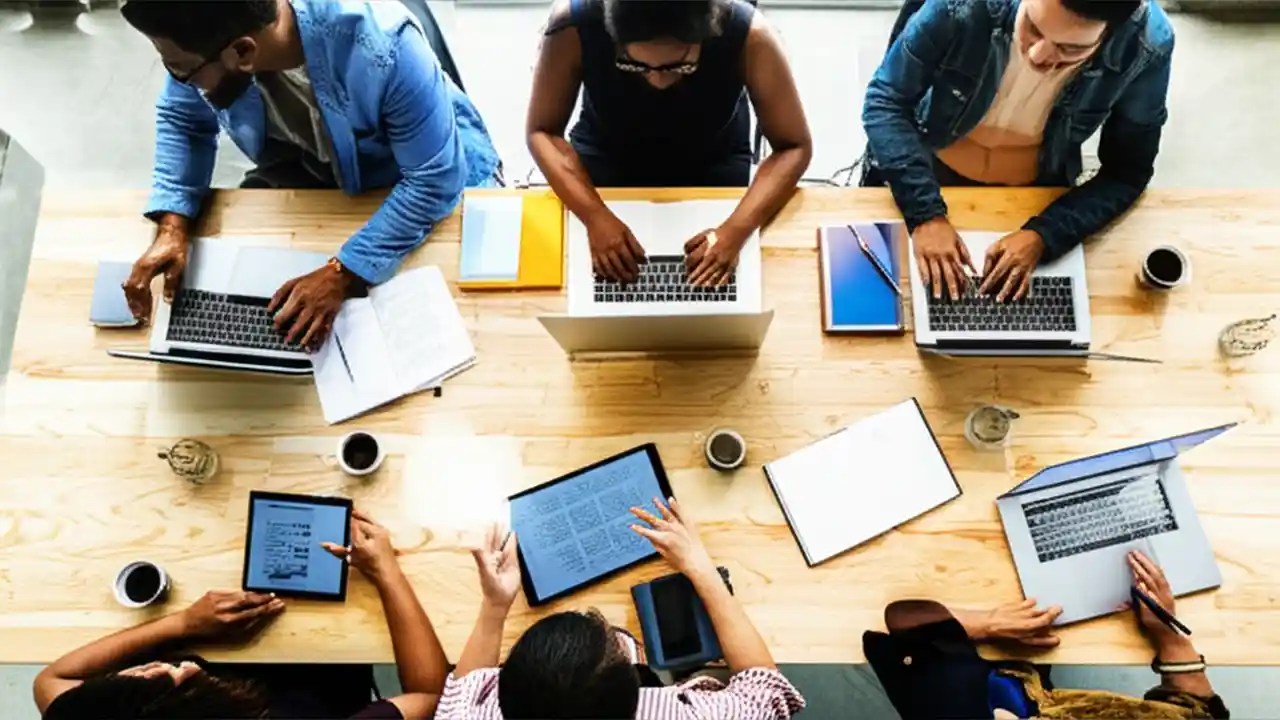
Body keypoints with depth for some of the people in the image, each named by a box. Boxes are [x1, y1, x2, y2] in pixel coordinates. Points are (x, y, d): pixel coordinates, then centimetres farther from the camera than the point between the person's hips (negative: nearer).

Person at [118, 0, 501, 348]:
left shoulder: (382, 48, -41)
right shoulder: (205, 37, -24)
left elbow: (435, 178, -34)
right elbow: (182, 119, -5)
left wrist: (341, 274, -39)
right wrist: (172, 226, -21)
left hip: (416, 172, -4)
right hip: (315, 162, 5)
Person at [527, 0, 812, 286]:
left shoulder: (748, 34, -33)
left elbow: (794, 147, -22)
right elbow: (542, 131, -20)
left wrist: (735, 230, -35)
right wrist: (595, 215, -34)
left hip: (712, 165, 0)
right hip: (607, 160, 1)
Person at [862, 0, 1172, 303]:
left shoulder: (1146, 46, -25)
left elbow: (1126, 173, -14)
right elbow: (886, 101, -24)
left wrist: (1042, 236, -29)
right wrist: (925, 214, -33)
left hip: (1033, 192, 1)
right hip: (929, 170, 0)